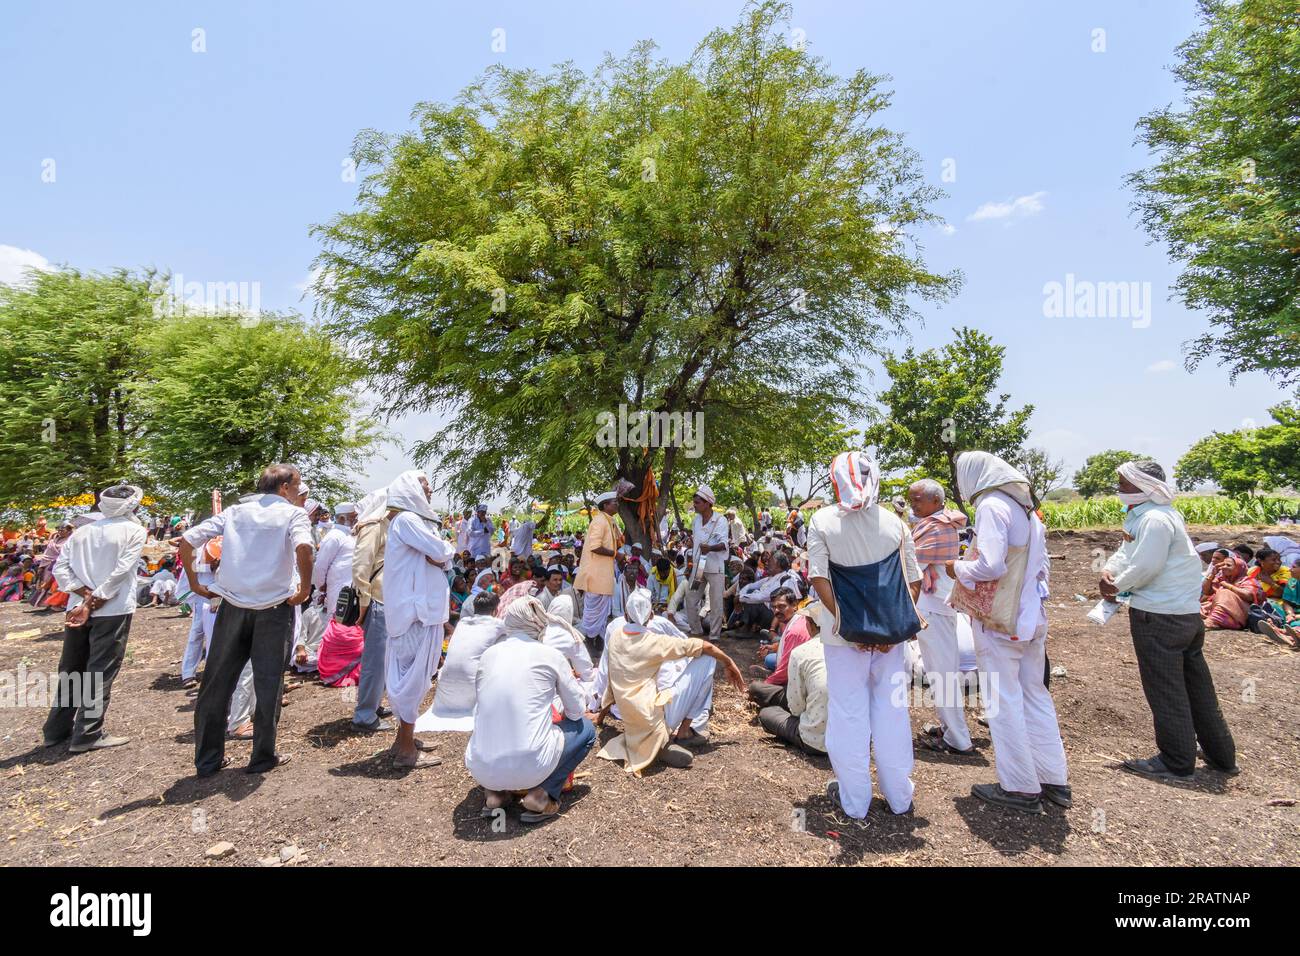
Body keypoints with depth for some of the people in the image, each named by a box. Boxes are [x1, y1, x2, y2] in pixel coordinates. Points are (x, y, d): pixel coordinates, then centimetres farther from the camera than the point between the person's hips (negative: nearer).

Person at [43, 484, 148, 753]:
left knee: (70, 669, 17)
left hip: (77, 608, 6)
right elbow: (119, 572, -15)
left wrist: (87, 596, -4)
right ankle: (87, 735, 4)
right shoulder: (135, 530, -6)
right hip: (113, 611, -6)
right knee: (101, 672, 1)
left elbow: (60, 570, 2)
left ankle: (57, 729, 26)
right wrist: (92, 605, -10)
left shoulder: (81, 531, 10)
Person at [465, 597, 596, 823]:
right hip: (529, 768, -4)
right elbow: (577, 710, 5)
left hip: (480, 769, 5)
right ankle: (541, 796, 4)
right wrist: (559, 716, 30)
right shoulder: (550, 655, -3)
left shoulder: (488, 654, 6)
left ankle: (493, 793, 16)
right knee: (585, 728, 19)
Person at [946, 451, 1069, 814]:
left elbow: (989, 565, -23)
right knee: (1035, 695, 17)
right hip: (1032, 617, 9)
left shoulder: (992, 505, -16)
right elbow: (1040, 563, 16)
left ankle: (1020, 788, 12)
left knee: (1004, 700, 2)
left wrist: (957, 568, -7)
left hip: (999, 620, -8)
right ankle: (1053, 780, 27)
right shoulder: (1026, 506, 11)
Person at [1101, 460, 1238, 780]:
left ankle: (1176, 763, 12)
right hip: (1188, 614, 10)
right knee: (1197, 687, 20)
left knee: (1165, 691, 1)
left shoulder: (1155, 519, -19)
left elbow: (1145, 566, -23)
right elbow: (1127, 553, 13)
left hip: (1160, 618, -10)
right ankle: (1220, 755, 33)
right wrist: (1108, 570, -6)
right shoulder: (1142, 515, 12)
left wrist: (1116, 587, -9)